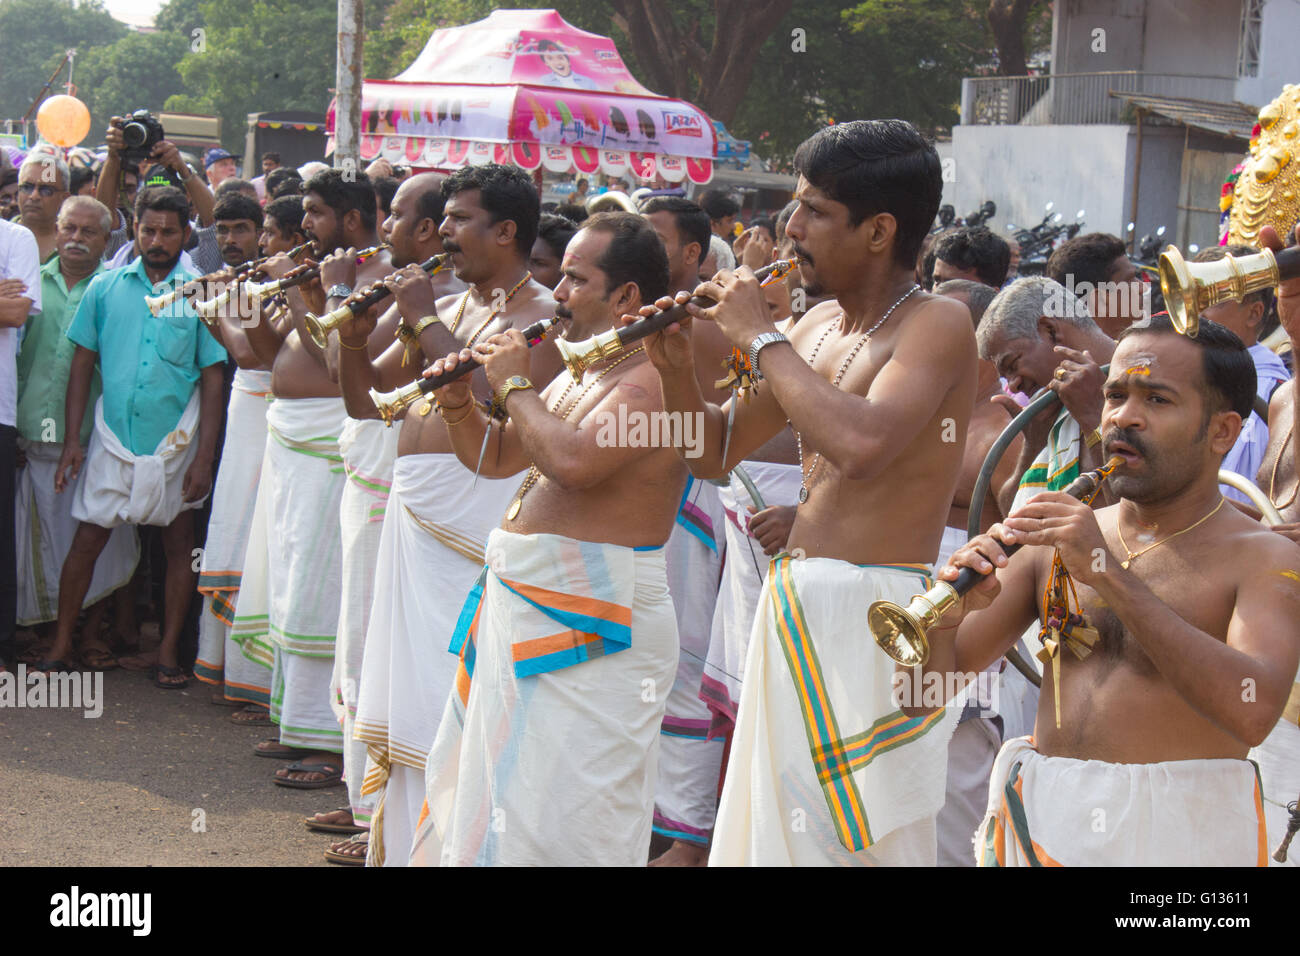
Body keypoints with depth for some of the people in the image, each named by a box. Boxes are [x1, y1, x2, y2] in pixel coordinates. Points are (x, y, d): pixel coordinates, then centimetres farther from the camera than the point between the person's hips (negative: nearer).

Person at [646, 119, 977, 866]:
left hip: (874, 616, -8)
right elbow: (716, 451, 18)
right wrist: (676, 364, 0)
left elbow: (862, 444, -30)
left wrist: (761, 339, -19)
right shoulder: (820, 325, 12)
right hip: (795, 610, 8)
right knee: (767, 832, 15)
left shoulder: (938, 325, -11)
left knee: (855, 841, -4)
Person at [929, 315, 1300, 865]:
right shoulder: (1057, 542, 11)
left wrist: (1111, 575, -22)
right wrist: (949, 611, -11)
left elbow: (1253, 712, -20)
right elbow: (933, 682, 11)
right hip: (1040, 824, 3)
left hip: (1177, 837, -3)